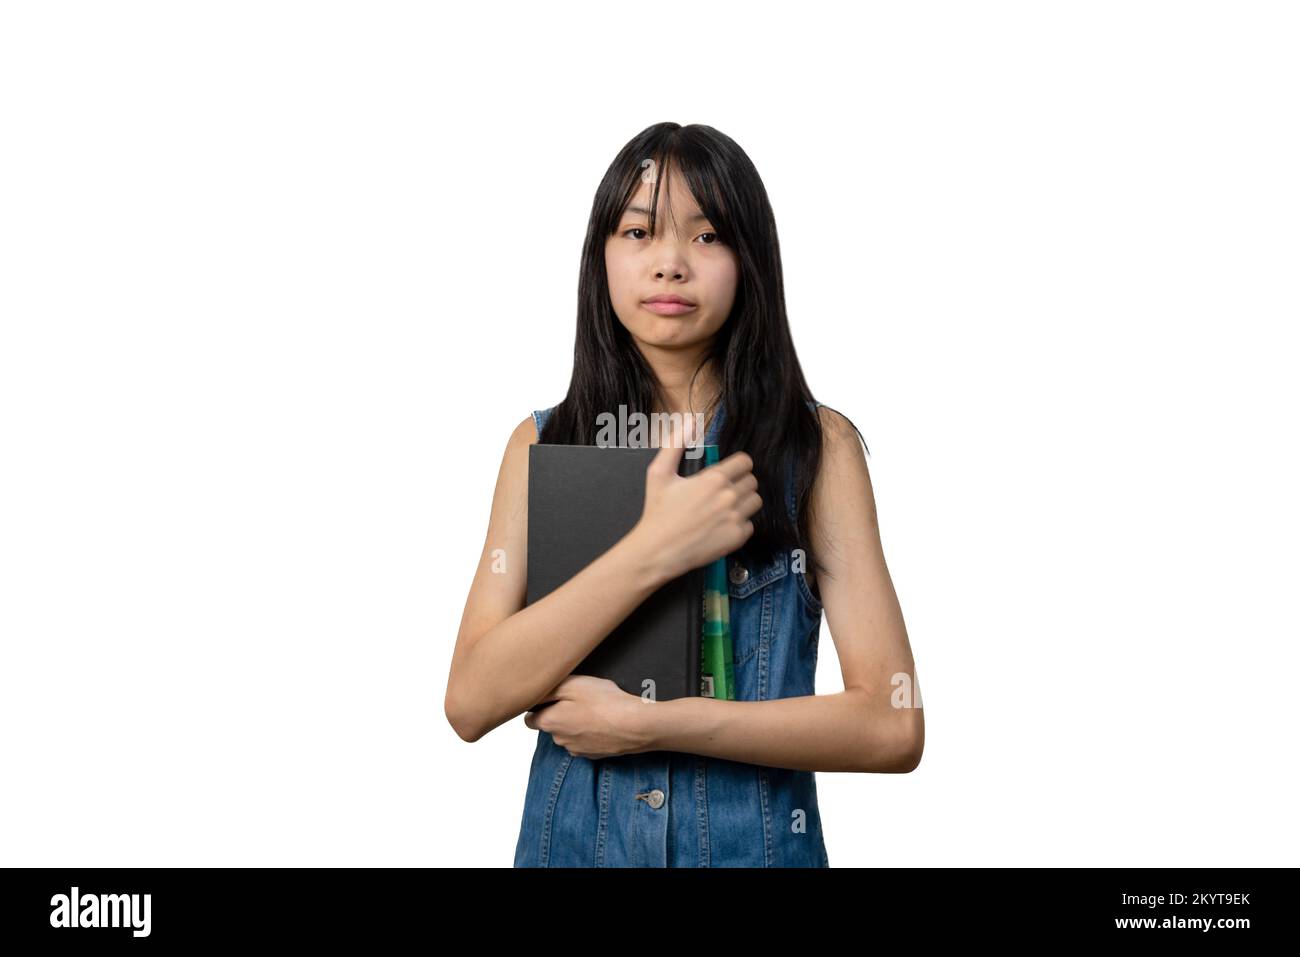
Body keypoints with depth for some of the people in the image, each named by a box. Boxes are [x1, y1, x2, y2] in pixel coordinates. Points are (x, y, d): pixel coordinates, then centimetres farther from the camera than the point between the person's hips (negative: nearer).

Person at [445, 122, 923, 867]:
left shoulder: (817, 445, -8)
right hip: (571, 838, 2)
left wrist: (646, 723, -18)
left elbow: (894, 727, -14)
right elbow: (471, 703, -12)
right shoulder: (544, 443, -3)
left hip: (756, 840, -1)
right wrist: (655, 550, -22)